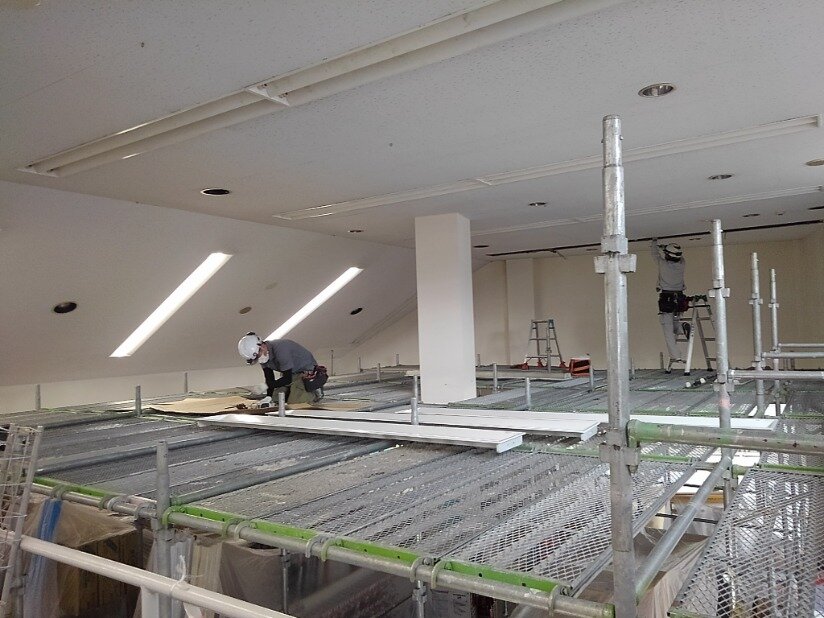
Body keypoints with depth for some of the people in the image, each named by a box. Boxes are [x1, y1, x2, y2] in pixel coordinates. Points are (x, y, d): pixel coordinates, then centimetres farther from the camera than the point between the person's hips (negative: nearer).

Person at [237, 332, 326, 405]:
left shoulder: (279, 349, -35)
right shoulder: (263, 355, -8)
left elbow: (288, 379, -31)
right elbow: (269, 379, -4)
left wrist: (266, 386, -31)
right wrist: (268, 397, -17)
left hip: (307, 371, -9)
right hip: (291, 373, 9)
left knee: (293, 401, -18)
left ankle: (315, 394, 4)